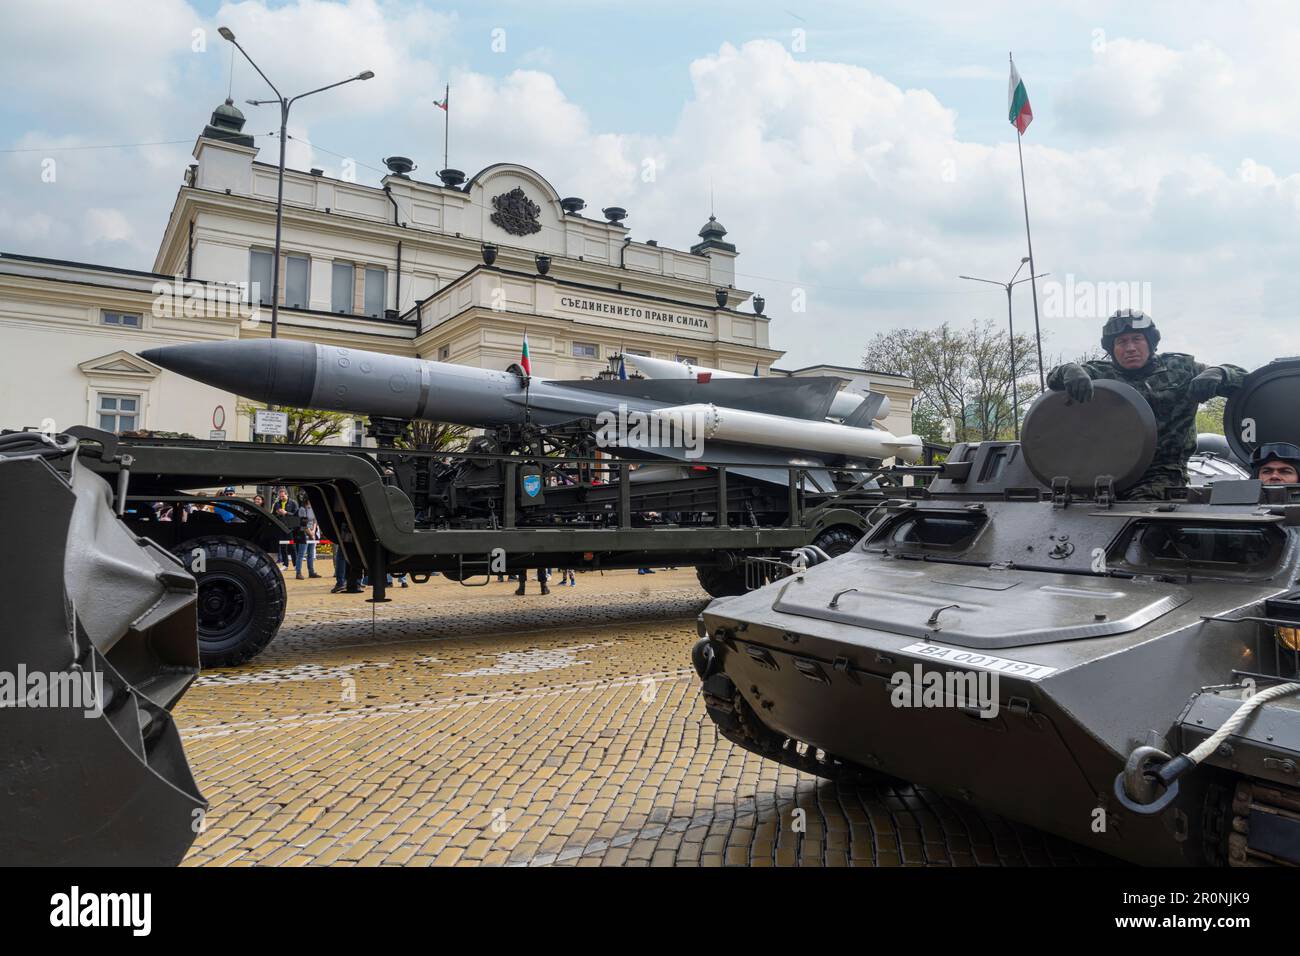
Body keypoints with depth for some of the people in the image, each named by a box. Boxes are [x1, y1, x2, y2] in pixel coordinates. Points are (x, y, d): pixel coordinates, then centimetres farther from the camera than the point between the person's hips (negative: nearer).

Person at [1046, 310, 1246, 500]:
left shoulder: (1179, 369, 14)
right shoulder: (1101, 374, 11)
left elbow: (1241, 378, 15)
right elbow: (1054, 379, -4)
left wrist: (1215, 374, -10)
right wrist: (1069, 370, -30)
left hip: (1164, 473, 0)